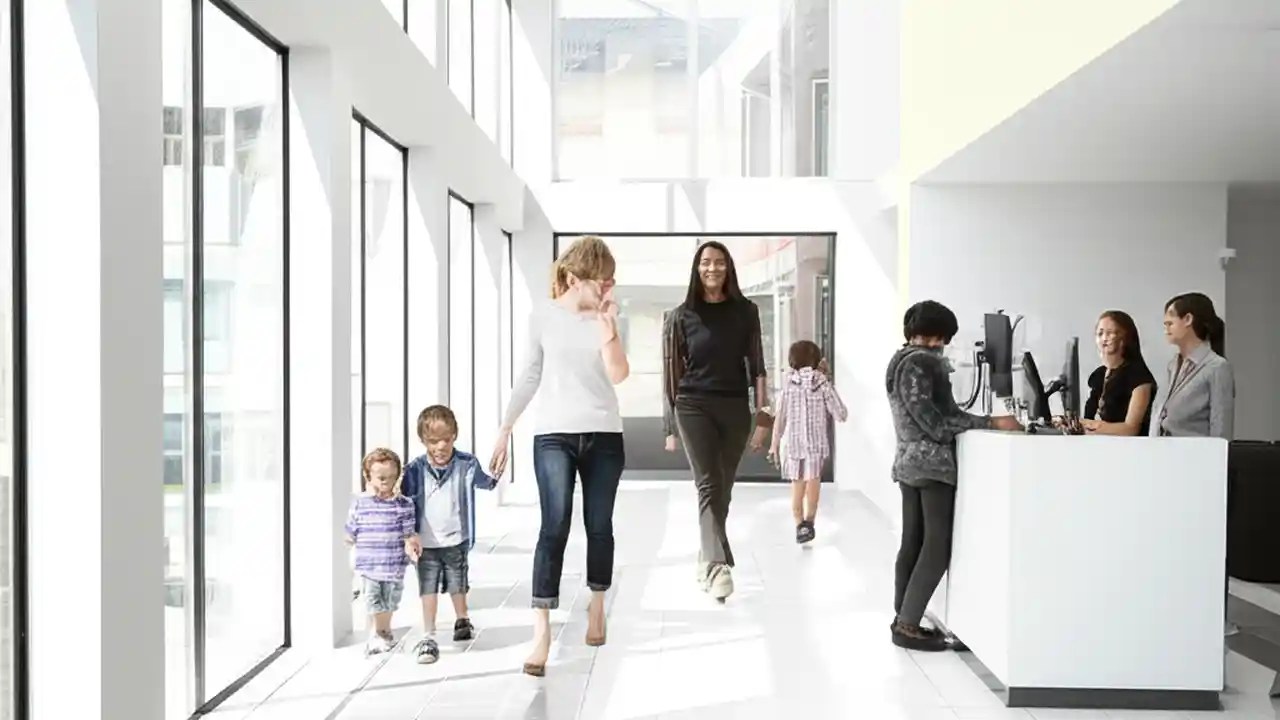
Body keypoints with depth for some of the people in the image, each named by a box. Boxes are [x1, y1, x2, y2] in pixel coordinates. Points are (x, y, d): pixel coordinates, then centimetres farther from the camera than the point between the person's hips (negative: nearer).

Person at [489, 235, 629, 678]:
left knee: (599, 526, 9)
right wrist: (504, 431, 9)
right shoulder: (544, 316, -1)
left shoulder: (608, 318, 2)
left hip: (604, 436, 2)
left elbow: (618, 375, -10)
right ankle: (541, 635, -11)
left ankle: (597, 607, 31)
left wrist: (605, 324, -18)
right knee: (554, 528, -12)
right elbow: (529, 377, 8)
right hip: (553, 436, -2)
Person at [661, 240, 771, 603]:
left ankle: (706, 559, 24)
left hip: (735, 408, 2)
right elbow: (672, 371, 5)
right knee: (709, 485, -14)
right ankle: (719, 566, -25)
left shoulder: (745, 311, 6)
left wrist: (763, 416, -2)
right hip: (694, 406, -2)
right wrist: (670, 426, 5)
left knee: (723, 489, 8)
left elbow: (756, 365, 5)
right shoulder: (682, 316, 3)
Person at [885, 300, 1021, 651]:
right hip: (932, 464, -10)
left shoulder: (902, 360, 16)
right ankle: (907, 625, -4)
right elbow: (936, 424, -20)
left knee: (913, 544, 11)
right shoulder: (919, 362, -15)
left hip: (909, 462, 10)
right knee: (937, 548, -5)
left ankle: (903, 619, 14)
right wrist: (992, 422, -19)